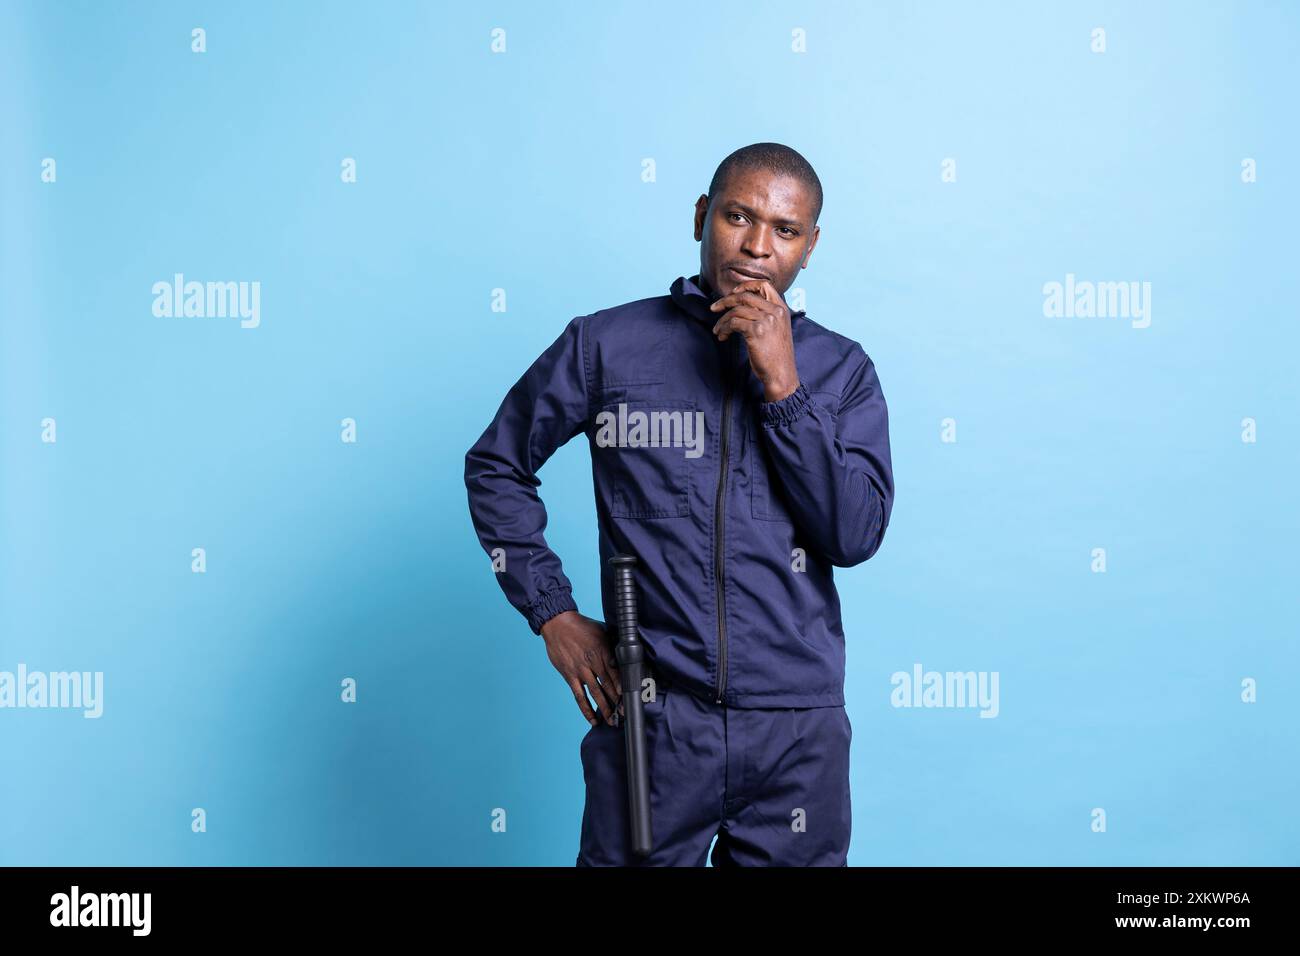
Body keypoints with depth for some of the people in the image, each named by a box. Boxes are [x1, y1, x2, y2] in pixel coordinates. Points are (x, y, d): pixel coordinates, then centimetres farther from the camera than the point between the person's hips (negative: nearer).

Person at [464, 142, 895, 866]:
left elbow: (857, 536, -8)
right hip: (648, 720, -1)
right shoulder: (607, 344, 0)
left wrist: (782, 386, -14)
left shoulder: (842, 369, 3)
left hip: (797, 727, 1)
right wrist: (553, 614, 1)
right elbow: (497, 465, 9)